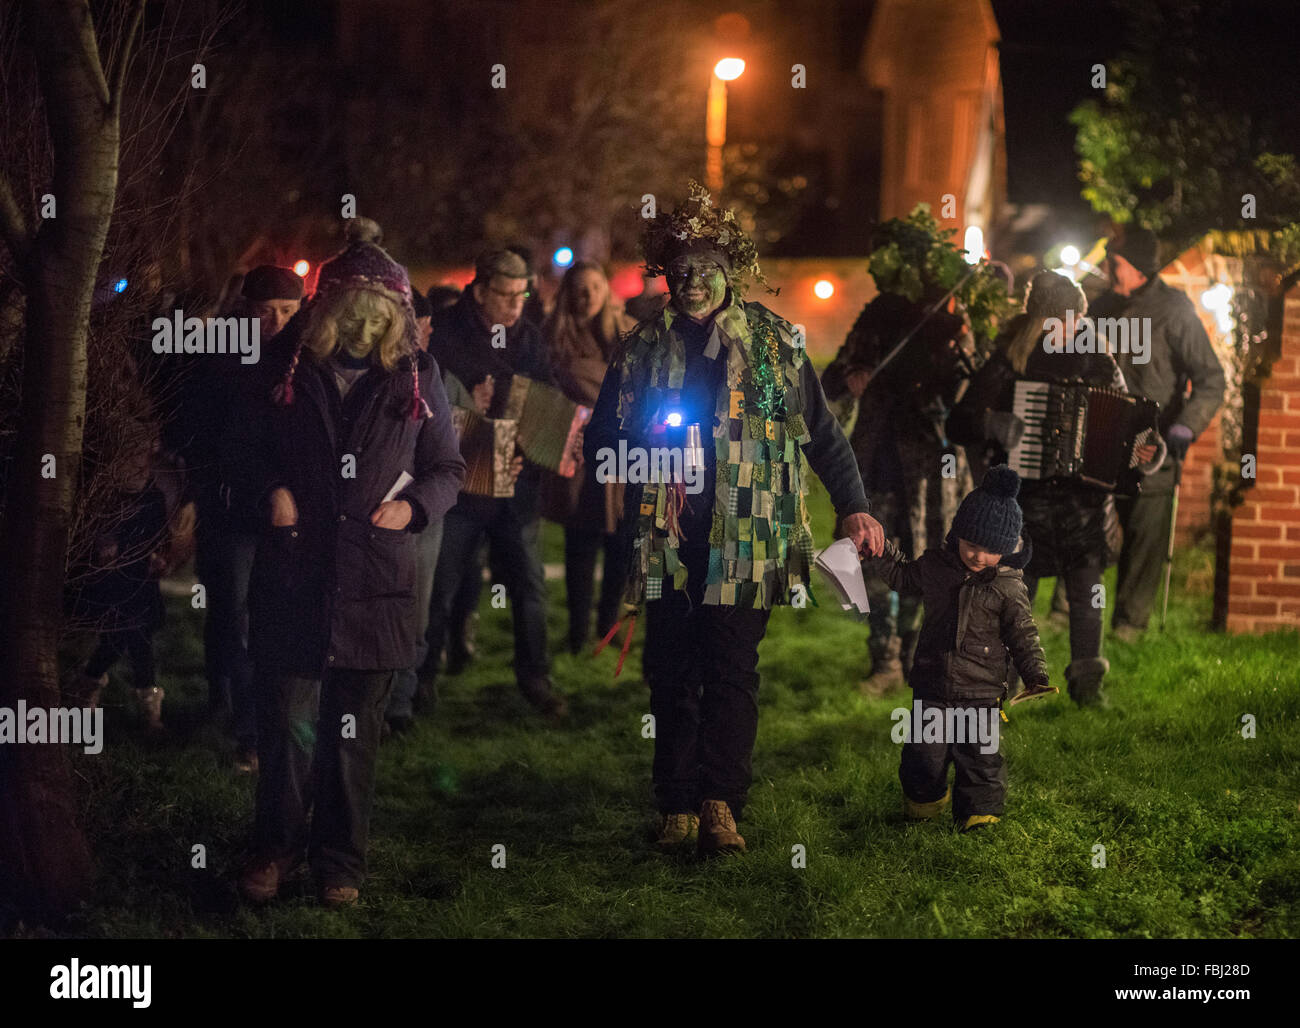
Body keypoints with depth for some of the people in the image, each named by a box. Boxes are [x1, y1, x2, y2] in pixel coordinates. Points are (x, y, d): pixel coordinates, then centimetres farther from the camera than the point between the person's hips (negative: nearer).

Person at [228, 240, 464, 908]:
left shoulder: (416, 377, 5)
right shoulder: (287, 366, 4)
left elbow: (448, 468, 13)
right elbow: (243, 451, 13)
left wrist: (414, 506, -5)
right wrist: (269, 493, -6)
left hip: (375, 581, 1)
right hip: (292, 576, 0)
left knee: (354, 730, 8)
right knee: (288, 721, 0)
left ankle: (339, 860, 21)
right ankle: (276, 847, 19)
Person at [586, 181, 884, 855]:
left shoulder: (774, 342, 6)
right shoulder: (643, 349, 11)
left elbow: (821, 430, 11)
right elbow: (600, 440, 17)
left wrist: (852, 508, 6)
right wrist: (644, 441, -4)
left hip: (744, 540, -2)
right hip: (667, 541, 2)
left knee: (732, 670, -7)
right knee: (671, 673, 2)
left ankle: (720, 803, -10)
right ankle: (677, 808, 7)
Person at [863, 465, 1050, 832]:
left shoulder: (1009, 588, -7)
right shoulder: (935, 567, 1)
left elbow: (1023, 636, -1)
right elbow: (903, 576, 21)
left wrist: (1037, 676, -9)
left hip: (980, 693, -3)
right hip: (931, 687, 3)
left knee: (980, 756, 0)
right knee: (923, 752, 9)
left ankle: (980, 813, 15)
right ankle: (924, 801, 34)